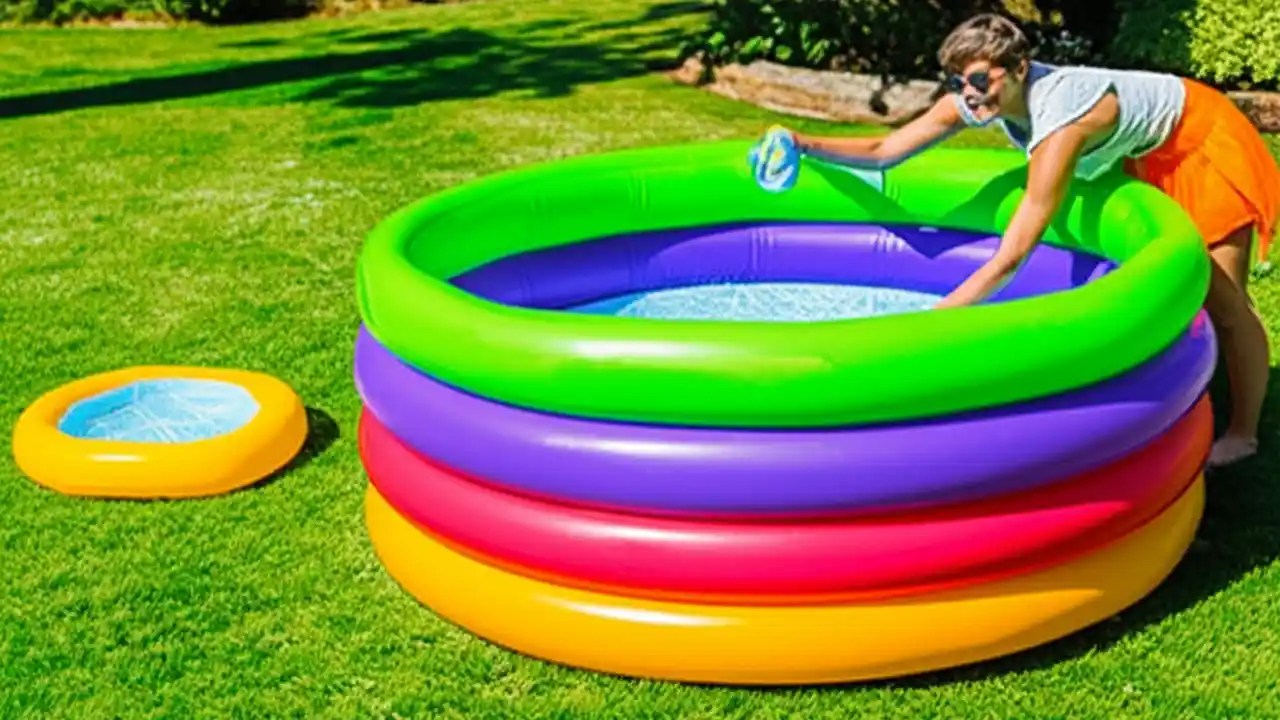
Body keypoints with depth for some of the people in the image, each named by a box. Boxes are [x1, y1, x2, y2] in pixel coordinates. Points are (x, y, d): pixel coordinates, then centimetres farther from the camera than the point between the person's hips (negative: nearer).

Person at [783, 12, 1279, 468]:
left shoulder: (1059, 121, -41)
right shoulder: (977, 97, -20)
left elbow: (1010, 257, -44)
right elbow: (885, 152, -17)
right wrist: (805, 145, -30)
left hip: (1200, 140, -7)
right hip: (1141, 152, 8)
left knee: (1220, 302, 1)